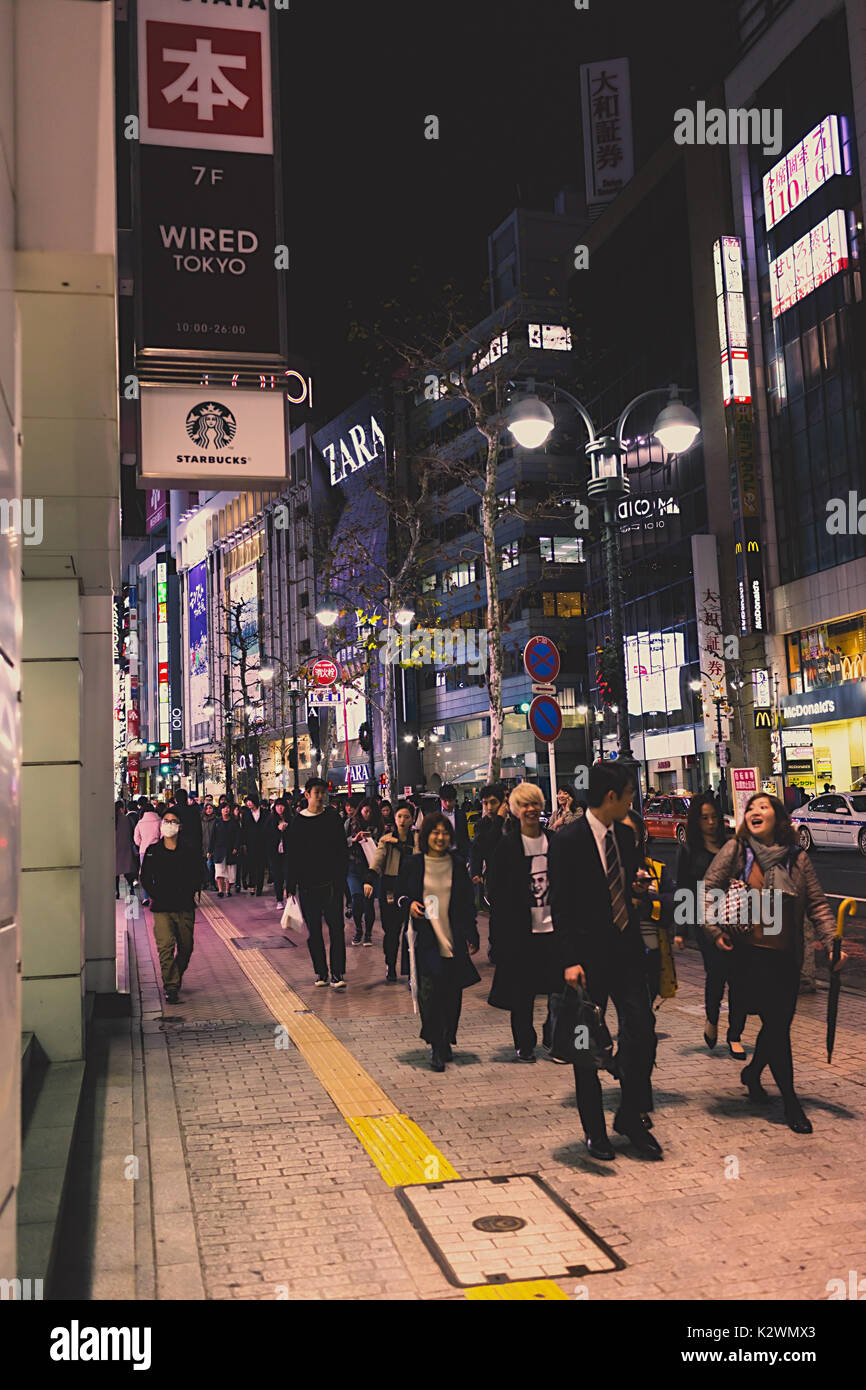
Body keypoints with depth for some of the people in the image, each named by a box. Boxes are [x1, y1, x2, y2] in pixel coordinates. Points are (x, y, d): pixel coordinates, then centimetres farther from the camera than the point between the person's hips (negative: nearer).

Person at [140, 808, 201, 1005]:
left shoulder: (190, 852, 3)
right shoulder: (152, 851, 4)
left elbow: (197, 876, 10)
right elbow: (145, 878, 10)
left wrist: (190, 893, -1)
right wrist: (154, 895, 0)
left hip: (185, 907, 1)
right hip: (162, 907, -1)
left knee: (186, 947, 9)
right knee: (166, 946, -14)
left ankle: (177, 977, 33)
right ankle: (170, 987, -11)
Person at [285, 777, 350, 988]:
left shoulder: (332, 817, 4)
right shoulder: (298, 821, 3)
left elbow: (342, 849, 4)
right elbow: (291, 855, 5)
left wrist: (341, 876, -5)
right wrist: (290, 886, 2)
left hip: (331, 881, -1)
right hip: (307, 883, 1)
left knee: (336, 927, -6)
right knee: (314, 929, 6)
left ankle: (337, 974, -4)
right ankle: (320, 972, 16)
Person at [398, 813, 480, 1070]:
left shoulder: (458, 865, 5)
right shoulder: (413, 865, 1)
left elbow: (468, 903, 10)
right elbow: (401, 894, 12)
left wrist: (472, 936, 6)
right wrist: (410, 904, -10)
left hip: (454, 939, 2)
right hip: (426, 938, -2)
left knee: (452, 993, 6)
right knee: (429, 991, -11)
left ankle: (447, 1042, 24)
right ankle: (436, 1045, 0)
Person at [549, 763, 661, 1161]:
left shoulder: (625, 836, 8)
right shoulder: (567, 841, -12)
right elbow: (561, 906, -14)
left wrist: (639, 887, 3)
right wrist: (570, 961, -18)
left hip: (626, 950, 6)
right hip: (589, 956, -6)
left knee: (642, 1030, 1)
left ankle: (631, 1117, 21)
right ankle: (594, 1130, 21)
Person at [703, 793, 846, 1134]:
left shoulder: (797, 858, 6)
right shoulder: (735, 850, -1)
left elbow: (817, 904, 6)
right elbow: (707, 891, 2)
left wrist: (832, 943, -4)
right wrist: (715, 930, -8)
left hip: (787, 956, 4)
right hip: (748, 952, -3)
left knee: (780, 1023, 11)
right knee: (776, 1025, -6)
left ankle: (752, 1073, 39)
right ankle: (791, 1101, 7)